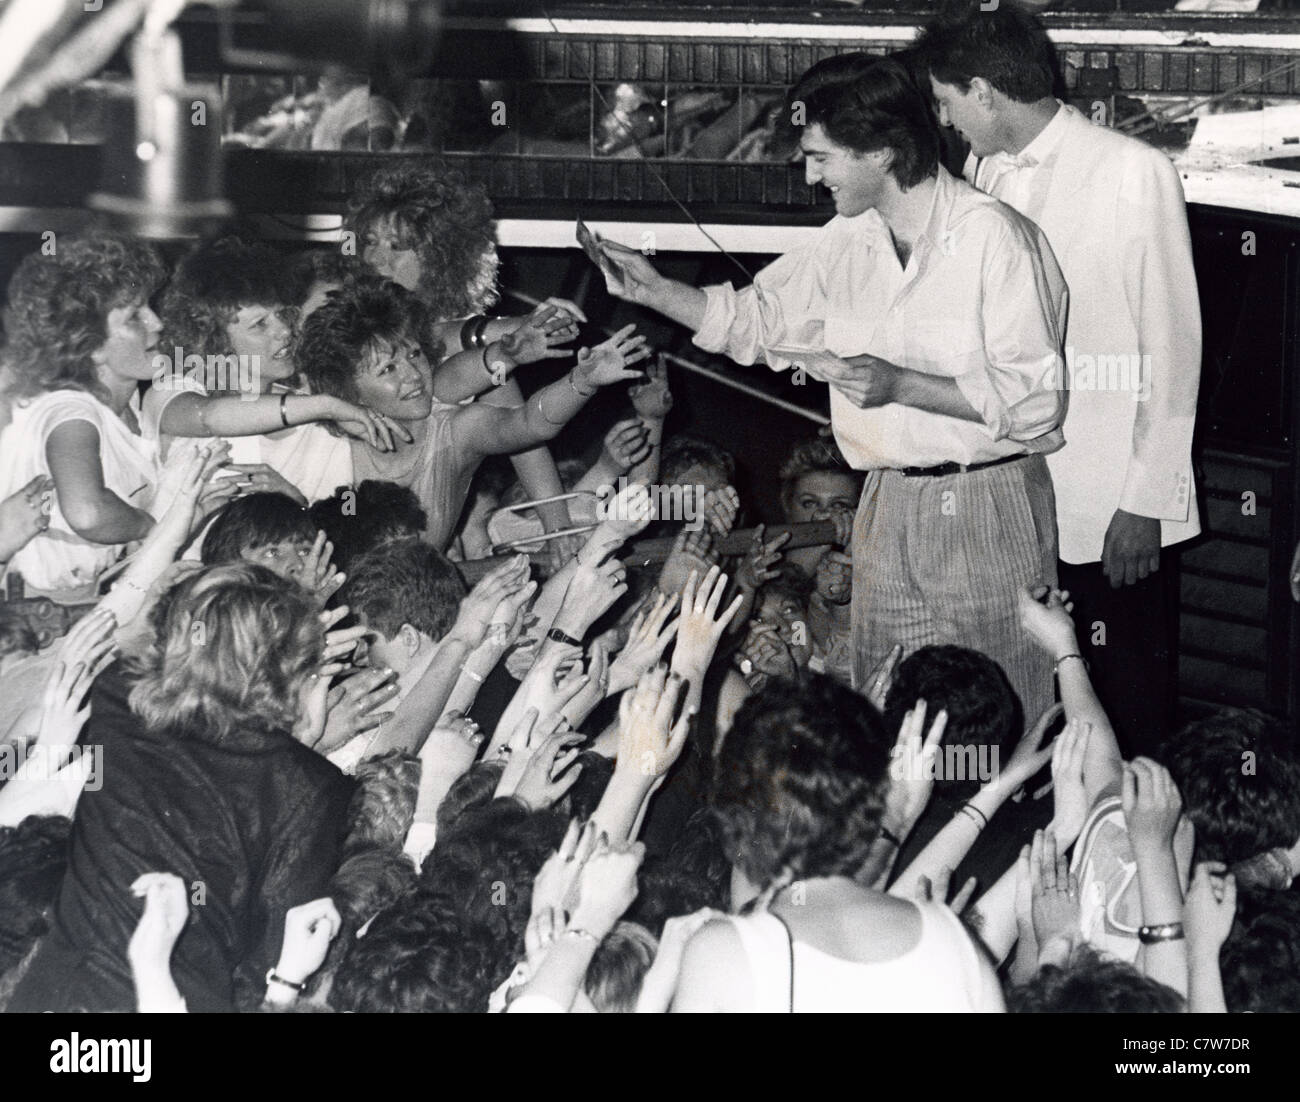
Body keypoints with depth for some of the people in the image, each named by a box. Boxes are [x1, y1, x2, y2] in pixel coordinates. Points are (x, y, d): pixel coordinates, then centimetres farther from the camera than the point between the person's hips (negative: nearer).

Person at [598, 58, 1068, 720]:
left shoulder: (996, 237, -13)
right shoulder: (847, 242, 9)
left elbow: (1034, 399, -17)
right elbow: (755, 319, 22)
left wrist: (899, 384, -23)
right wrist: (653, 289, 8)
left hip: (988, 509, -6)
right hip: (889, 511, 6)